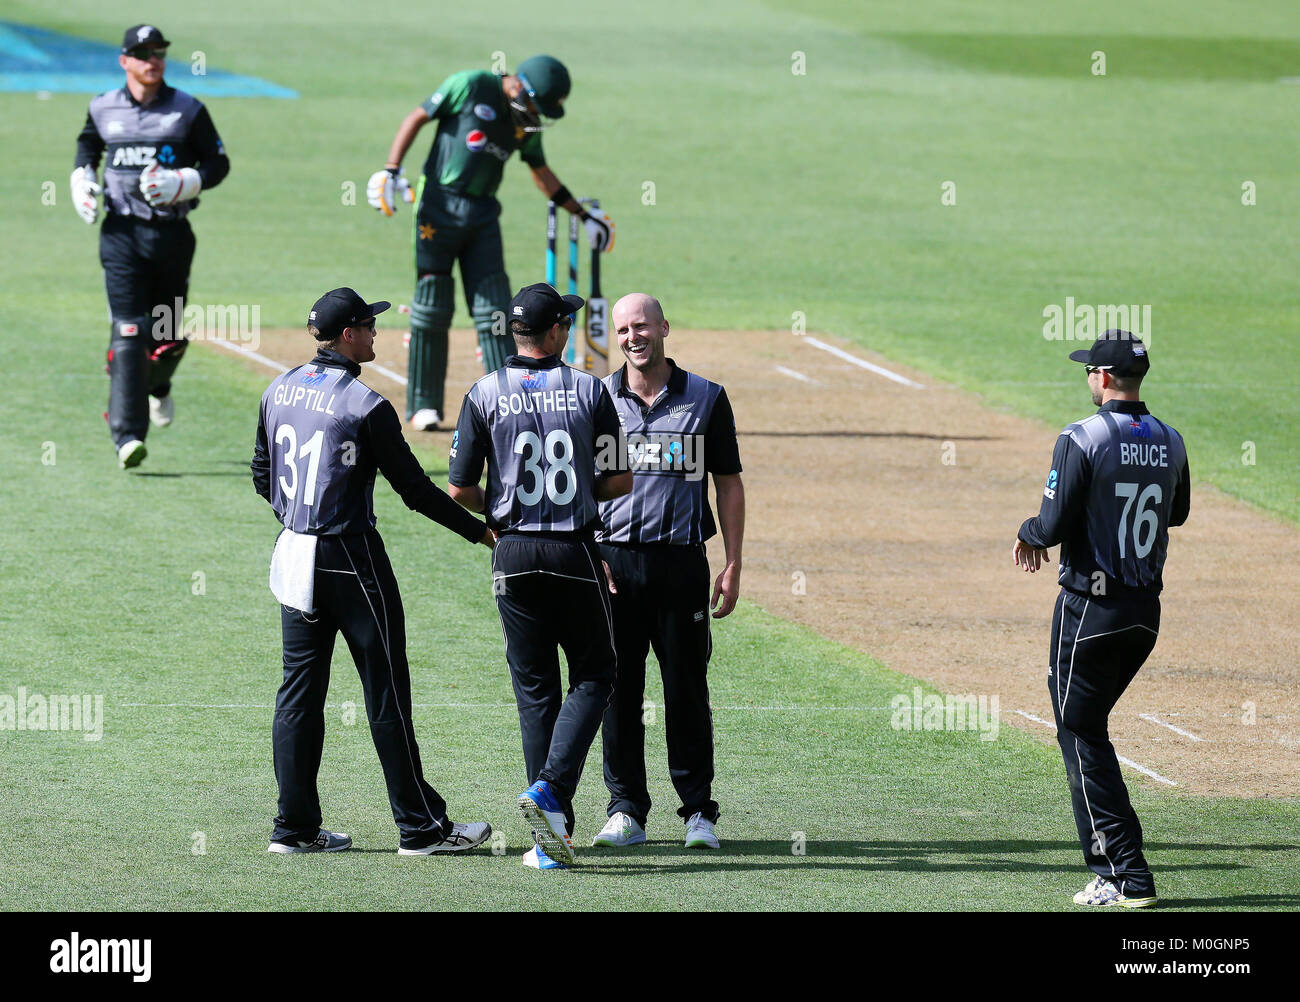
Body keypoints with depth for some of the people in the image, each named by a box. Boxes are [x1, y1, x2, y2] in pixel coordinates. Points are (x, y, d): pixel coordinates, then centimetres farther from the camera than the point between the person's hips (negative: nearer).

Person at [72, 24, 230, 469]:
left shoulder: (187, 111, 1)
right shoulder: (103, 109, 7)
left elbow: (218, 164, 4)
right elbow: (88, 145, 27)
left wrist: (181, 184, -14)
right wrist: (81, 179, 8)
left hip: (171, 233, 0)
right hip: (121, 233, 0)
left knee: (169, 334, 8)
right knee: (128, 332, -13)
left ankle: (157, 387, 45)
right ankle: (127, 436, -17)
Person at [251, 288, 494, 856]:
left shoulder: (279, 392, 5)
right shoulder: (365, 406, -15)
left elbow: (262, 477, 14)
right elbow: (413, 488, -12)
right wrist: (480, 531, -3)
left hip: (294, 554, 7)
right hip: (351, 555, -7)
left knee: (300, 690, 10)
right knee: (386, 689, -1)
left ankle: (296, 828, 10)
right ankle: (420, 826, 2)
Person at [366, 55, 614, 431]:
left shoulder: (526, 121, 10)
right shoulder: (471, 86, -7)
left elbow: (541, 172, 23)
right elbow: (418, 117, -4)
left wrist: (583, 214, 23)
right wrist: (392, 170, -14)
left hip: (483, 214, 5)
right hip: (440, 208, -5)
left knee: (494, 311, -2)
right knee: (432, 308, -2)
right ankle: (424, 406, 6)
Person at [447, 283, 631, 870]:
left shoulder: (485, 396, -2)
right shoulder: (589, 392, -3)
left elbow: (459, 489, -3)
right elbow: (620, 481, -2)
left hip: (514, 552, 2)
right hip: (576, 551, -2)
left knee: (535, 690, 8)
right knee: (593, 677, 11)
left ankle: (552, 837, 5)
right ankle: (552, 788, -13)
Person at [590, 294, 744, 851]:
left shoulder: (706, 399, 6)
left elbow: (729, 485, 8)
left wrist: (733, 565, 1)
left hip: (681, 560, -1)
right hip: (614, 561, 1)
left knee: (687, 691, 0)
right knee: (618, 690, 2)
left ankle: (699, 812, 8)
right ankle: (626, 811, 10)